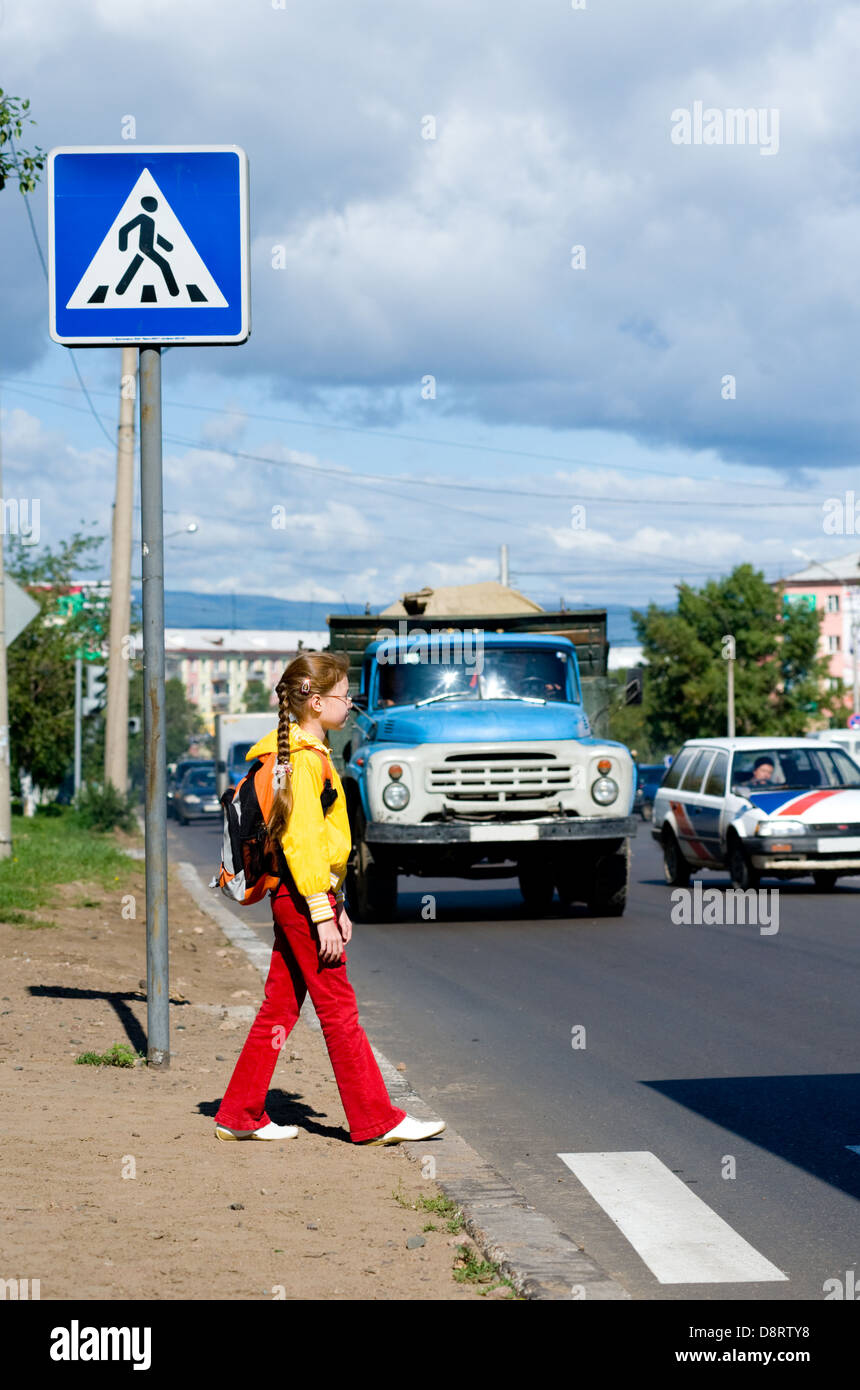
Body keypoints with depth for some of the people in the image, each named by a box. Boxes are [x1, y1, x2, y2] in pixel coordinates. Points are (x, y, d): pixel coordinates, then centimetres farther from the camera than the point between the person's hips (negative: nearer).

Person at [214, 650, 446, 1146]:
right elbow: (300, 841, -21)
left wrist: (336, 906, 22)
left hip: (294, 898, 10)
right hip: (305, 897, -10)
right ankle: (376, 1121, 1)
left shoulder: (308, 753, 17)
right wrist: (323, 912, -22)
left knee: (281, 1008, 12)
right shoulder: (306, 760, -15)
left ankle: (241, 1116, 15)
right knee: (339, 1010, -4)